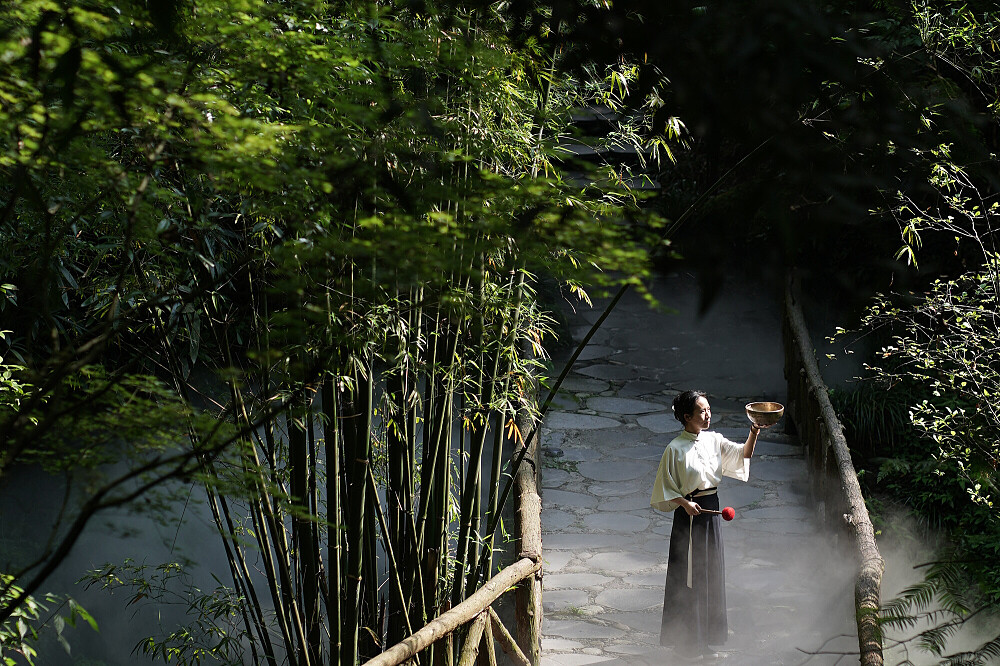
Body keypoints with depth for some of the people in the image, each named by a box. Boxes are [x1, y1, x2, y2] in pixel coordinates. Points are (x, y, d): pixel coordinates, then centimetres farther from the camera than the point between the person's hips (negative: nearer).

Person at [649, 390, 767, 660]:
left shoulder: (714, 440, 4)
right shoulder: (676, 448, -12)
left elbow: (743, 454, -4)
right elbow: (666, 487, -9)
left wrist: (753, 434, -20)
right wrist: (685, 503, -22)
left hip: (711, 510, 6)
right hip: (689, 513, -6)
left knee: (710, 575, 12)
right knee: (688, 576, 1)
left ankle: (704, 638, 25)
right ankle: (685, 640, 14)